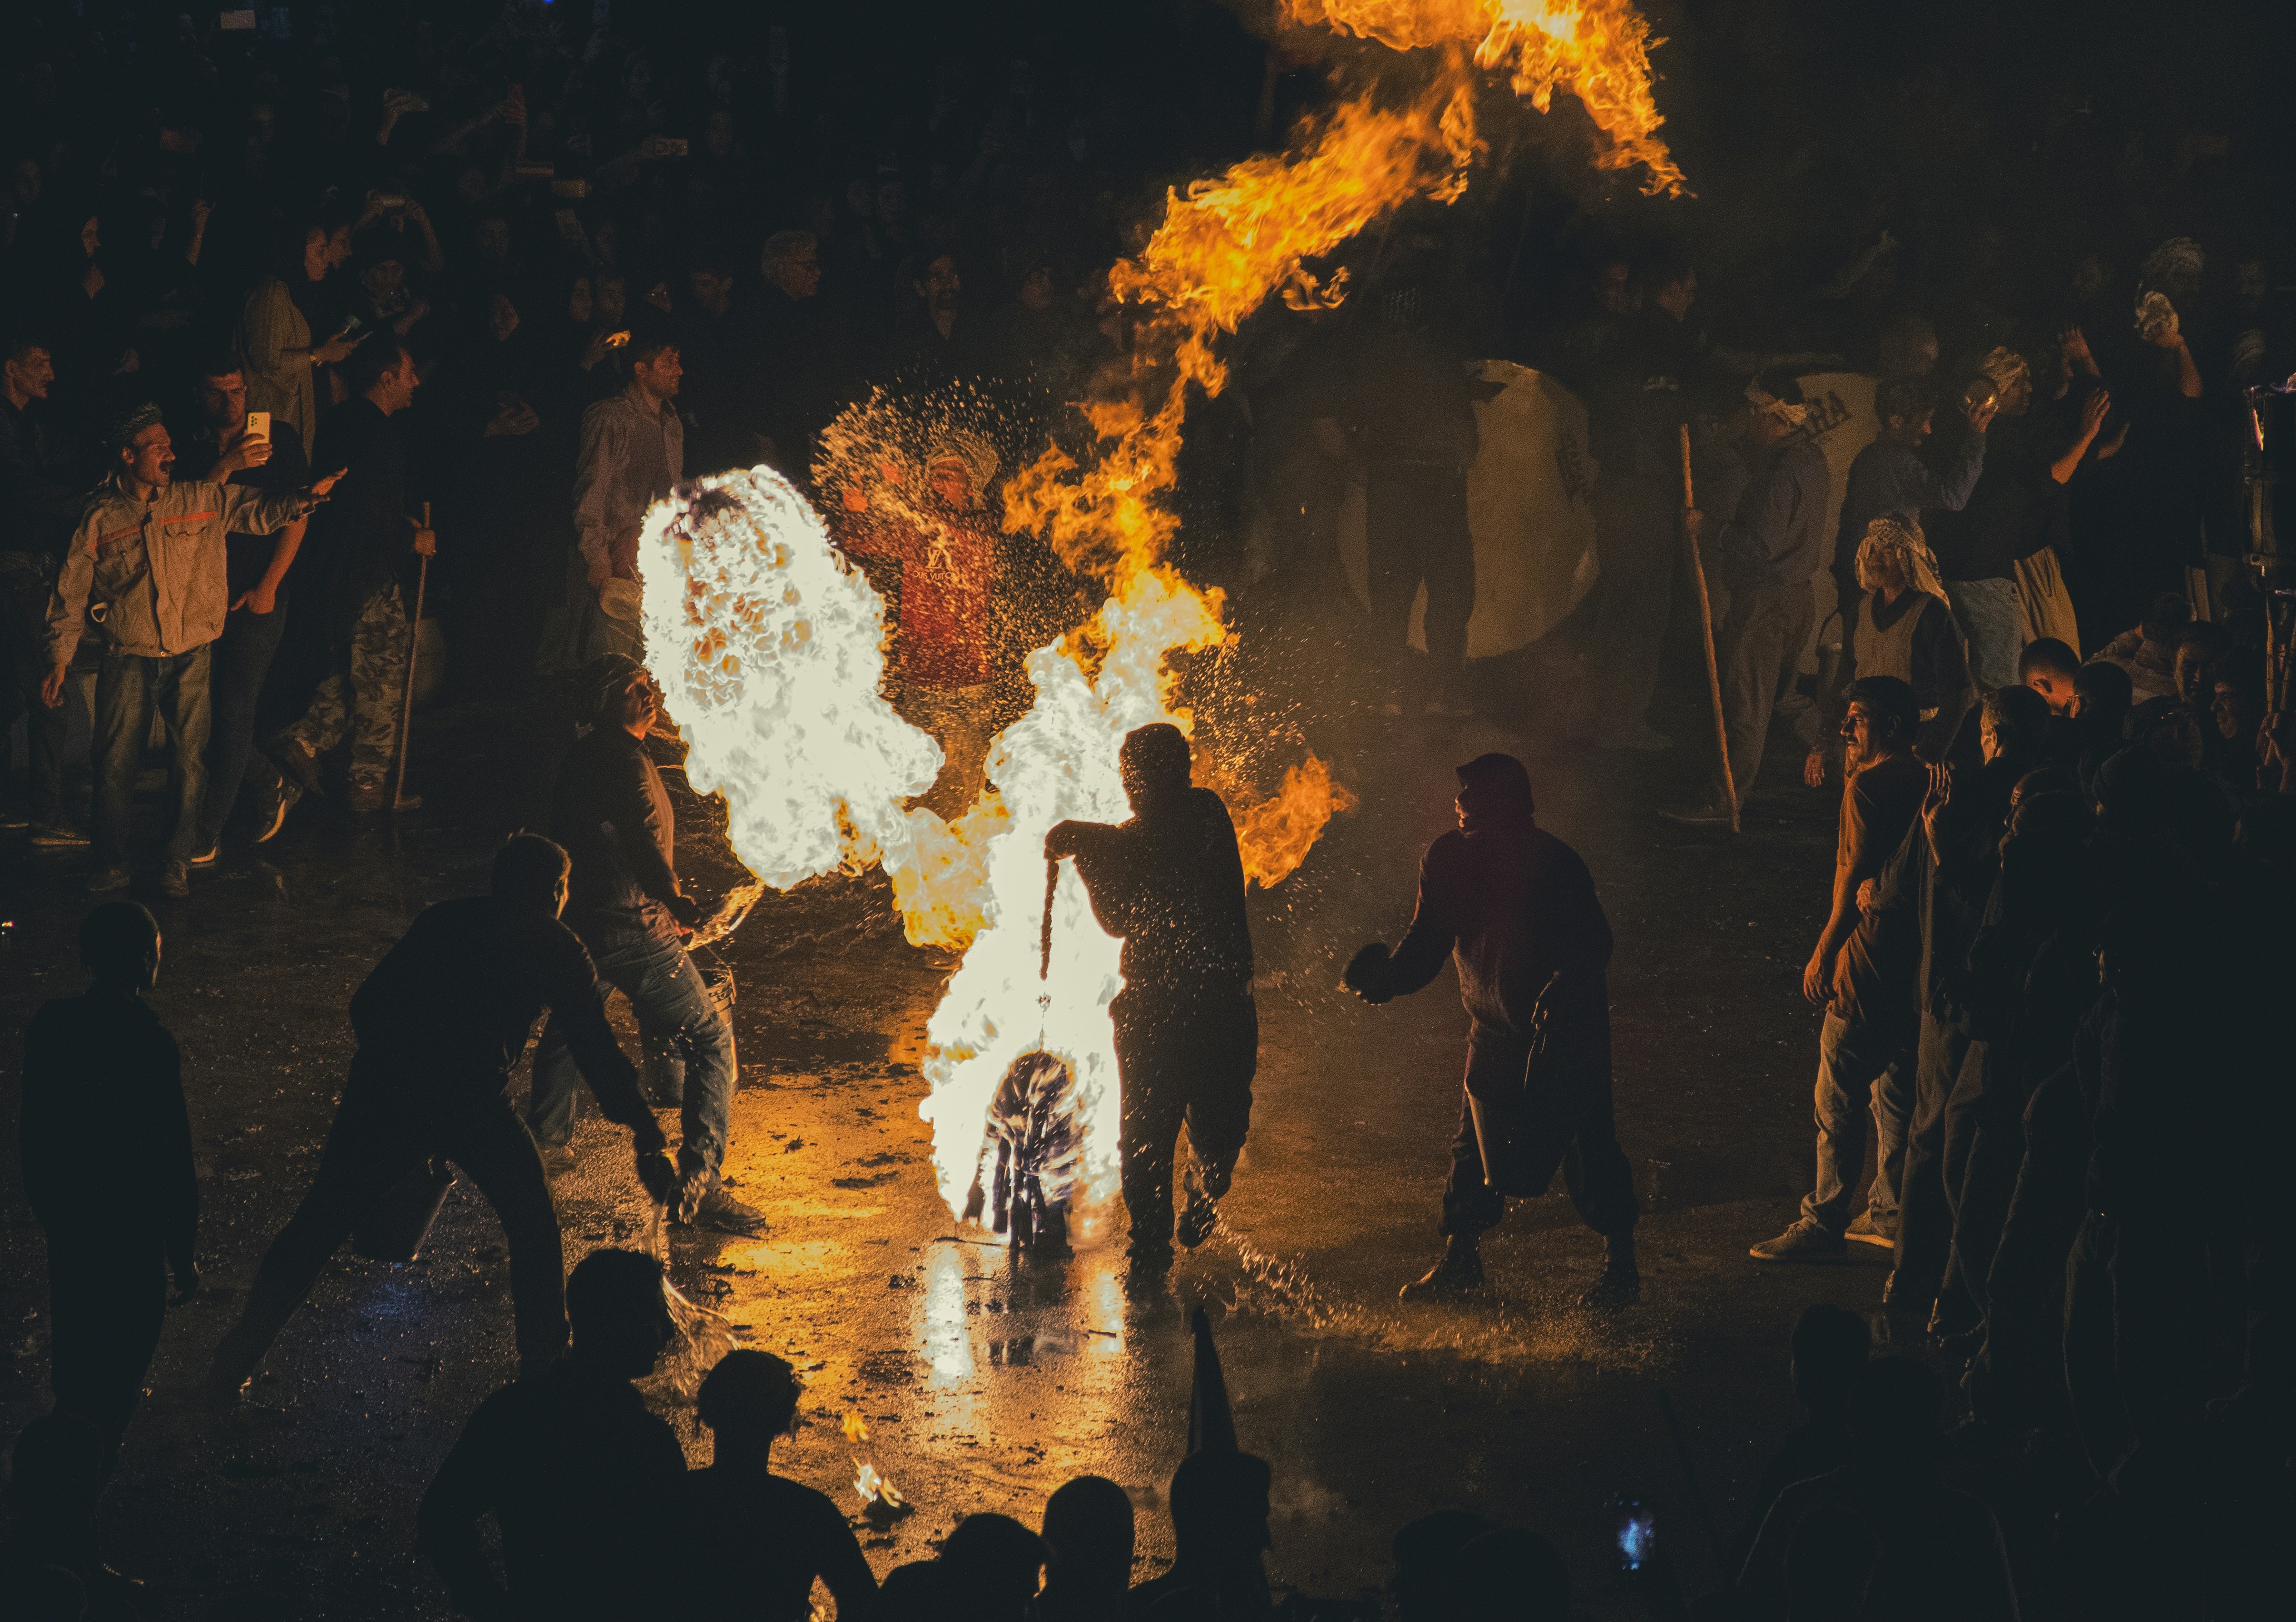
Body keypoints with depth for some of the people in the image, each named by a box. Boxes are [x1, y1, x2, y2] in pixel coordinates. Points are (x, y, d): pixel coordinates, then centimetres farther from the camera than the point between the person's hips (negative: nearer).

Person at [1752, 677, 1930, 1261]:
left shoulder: (1867, 786, -15)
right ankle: (1890, 1212, 23)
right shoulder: (1923, 782, 10)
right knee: (1895, 1090, 16)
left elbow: (1856, 879, -19)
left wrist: (1823, 953, -15)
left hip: (1867, 960, -9)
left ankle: (1824, 1223, -2)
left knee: (1839, 1100, -4)